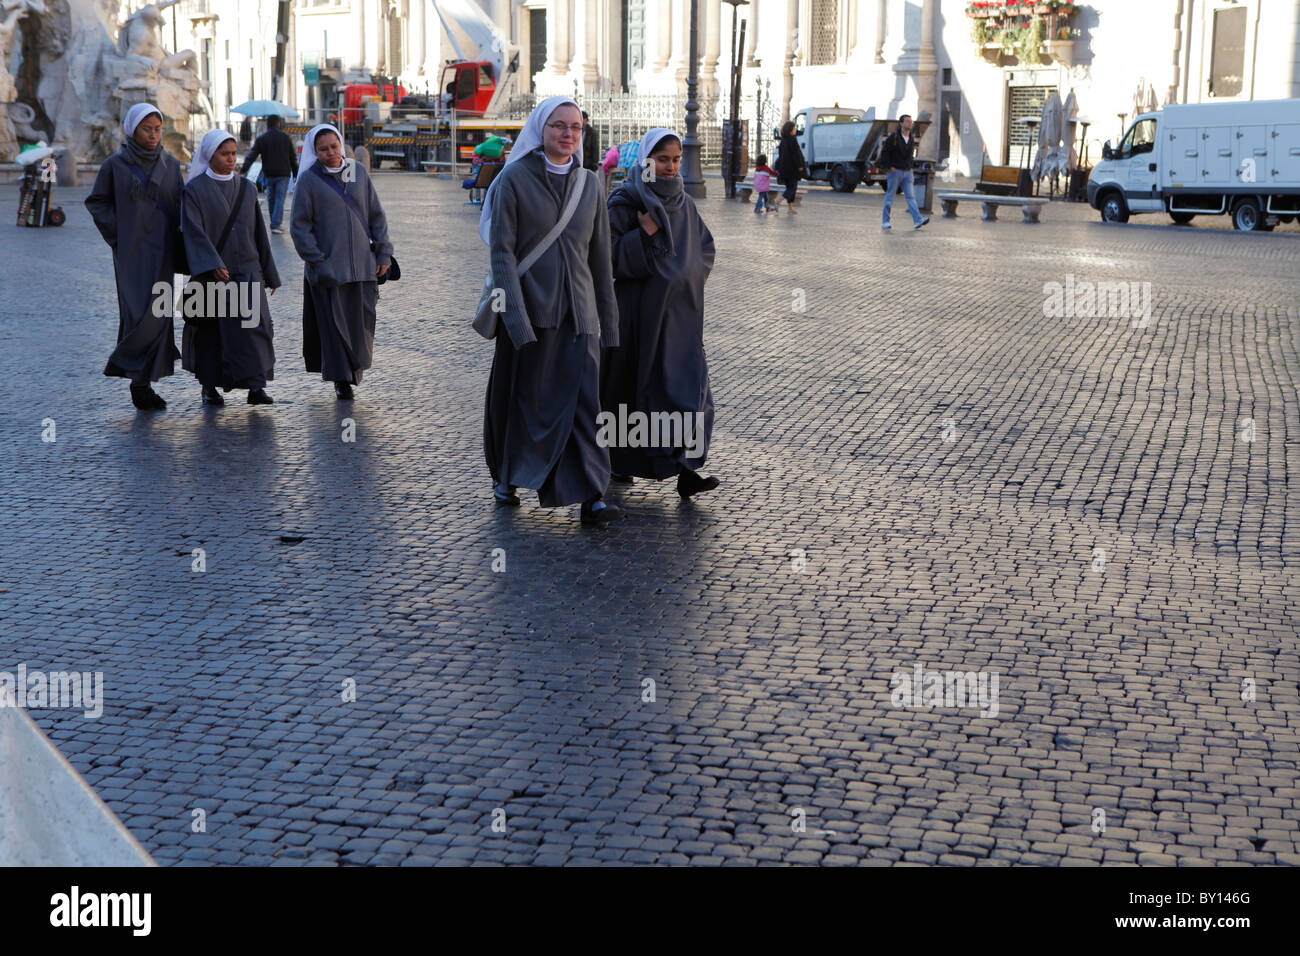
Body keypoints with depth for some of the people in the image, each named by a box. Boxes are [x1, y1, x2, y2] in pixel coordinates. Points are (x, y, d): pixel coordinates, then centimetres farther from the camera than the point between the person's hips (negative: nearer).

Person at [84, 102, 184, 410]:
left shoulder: (170, 164, 7)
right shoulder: (115, 165, -1)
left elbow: (180, 206, 10)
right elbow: (96, 202, 6)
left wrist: (179, 251, 0)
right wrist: (117, 234, -4)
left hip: (162, 252, 3)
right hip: (132, 252, -3)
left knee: (158, 313, 1)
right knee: (139, 313, -10)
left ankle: (145, 381, 12)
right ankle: (139, 380, 3)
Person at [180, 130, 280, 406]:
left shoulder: (246, 189, 10)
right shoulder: (195, 189, -3)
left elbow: (259, 232, 14)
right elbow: (193, 231, -14)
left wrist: (269, 273, 14)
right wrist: (212, 265, -27)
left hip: (246, 269, 3)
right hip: (210, 272, -3)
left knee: (252, 324, -10)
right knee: (211, 329, 4)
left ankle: (255, 386, -14)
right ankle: (209, 386, 19)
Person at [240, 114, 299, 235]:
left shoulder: (261, 139, 0)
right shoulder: (286, 137, 3)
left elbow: (251, 156, -6)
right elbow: (293, 157, 6)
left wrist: (243, 171, -8)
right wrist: (296, 174, 14)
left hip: (269, 174, 1)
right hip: (283, 173, -1)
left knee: (271, 199, 13)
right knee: (280, 199, -2)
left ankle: (274, 224, 19)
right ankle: (275, 225, -11)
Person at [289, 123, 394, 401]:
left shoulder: (359, 172, 8)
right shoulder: (309, 179, -2)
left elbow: (376, 215, 11)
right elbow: (299, 226, -2)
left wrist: (383, 252, 4)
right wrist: (317, 261, -10)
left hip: (361, 263, 3)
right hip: (328, 265, -3)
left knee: (362, 320, 3)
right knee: (334, 322, 0)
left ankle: (354, 369, 23)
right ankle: (341, 378, 10)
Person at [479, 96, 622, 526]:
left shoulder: (589, 184, 8)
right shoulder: (514, 179, -5)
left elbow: (600, 256, 12)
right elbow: (501, 251, -10)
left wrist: (608, 319, 11)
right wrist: (516, 318, -19)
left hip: (577, 309, 3)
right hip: (529, 308, -3)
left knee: (583, 399, -6)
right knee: (521, 397, 10)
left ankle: (590, 495, -9)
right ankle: (505, 477, 31)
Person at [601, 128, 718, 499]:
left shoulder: (685, 204, 11)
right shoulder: (626, 201, -5)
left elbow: (705, 248, 19)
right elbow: (608, 253, -13)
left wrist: (688, 274, 1)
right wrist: (645, 234, -23)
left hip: (680, 308, 5)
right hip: (638, 310, -5)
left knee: (686, 383, -5)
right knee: (629, 383, 3)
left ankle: (684, 468, -8)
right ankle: (617, 459, 22)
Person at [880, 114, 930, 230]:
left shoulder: (911, 139, 12)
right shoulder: (893, 137, -8)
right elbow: (884, 152, -8)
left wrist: (910, 167, 15)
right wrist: (889, 167, -12)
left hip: (907, 173, 5)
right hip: (895, 172, -5)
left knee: (910, 197, -4)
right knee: (889, 197, 1)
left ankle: (918, 220, -15)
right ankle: (885, 221, 10)